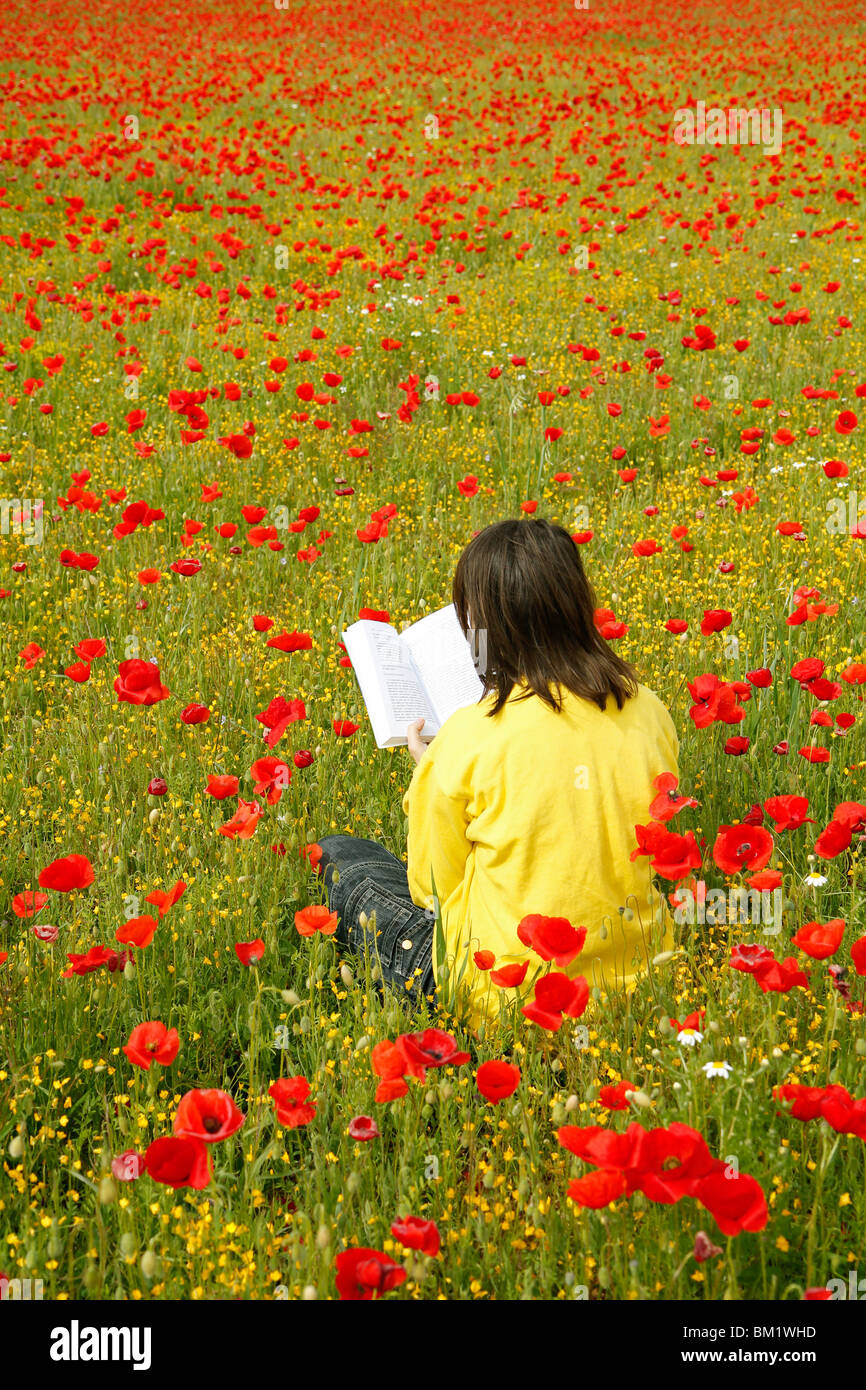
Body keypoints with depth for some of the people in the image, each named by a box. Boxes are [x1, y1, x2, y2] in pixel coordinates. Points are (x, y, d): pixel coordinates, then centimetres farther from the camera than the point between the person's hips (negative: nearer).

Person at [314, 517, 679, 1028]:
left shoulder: (470, 737, -18)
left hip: (510, 1000, -6)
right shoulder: (649, 713, -4)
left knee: (336, 856, 18)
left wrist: (429, 773, 11)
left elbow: (433, 890, -4)